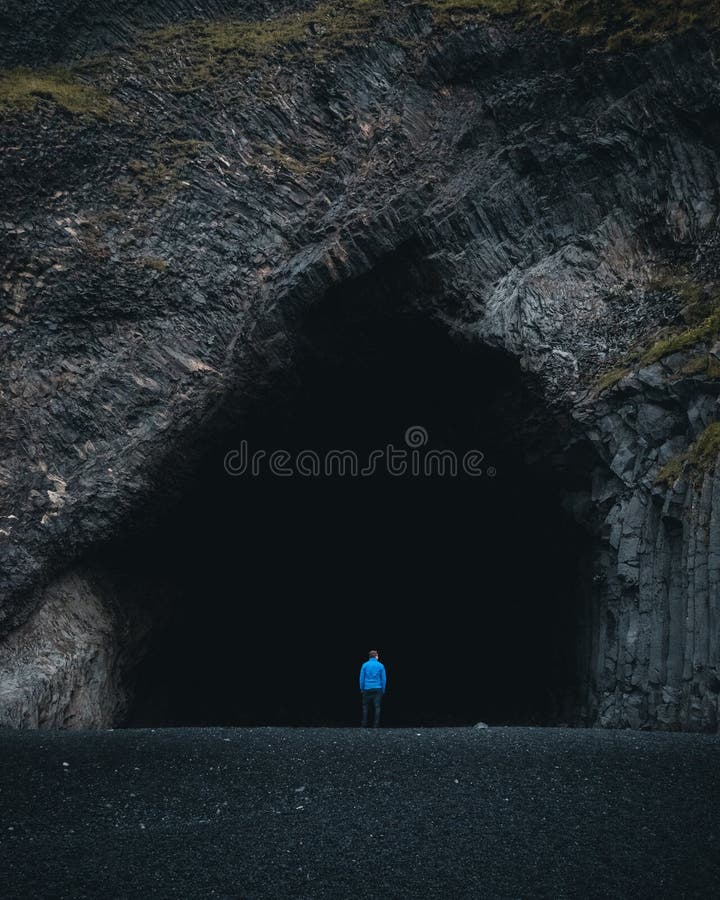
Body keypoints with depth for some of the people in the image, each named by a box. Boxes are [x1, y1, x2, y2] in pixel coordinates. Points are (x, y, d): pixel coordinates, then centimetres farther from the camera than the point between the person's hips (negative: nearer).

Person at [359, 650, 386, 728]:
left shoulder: (364, 665, 1)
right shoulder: (380, 665, 0)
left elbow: (361, 678, 0)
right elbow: (384, 679, 1)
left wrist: (361, 689, 8)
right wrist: (383, 690, 9)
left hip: (367, 689, 1)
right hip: (377, 689, -1)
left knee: (365, 708, 8)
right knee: (377, 707, 1)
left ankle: (364, 725, 6)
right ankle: (376, 725, -2)